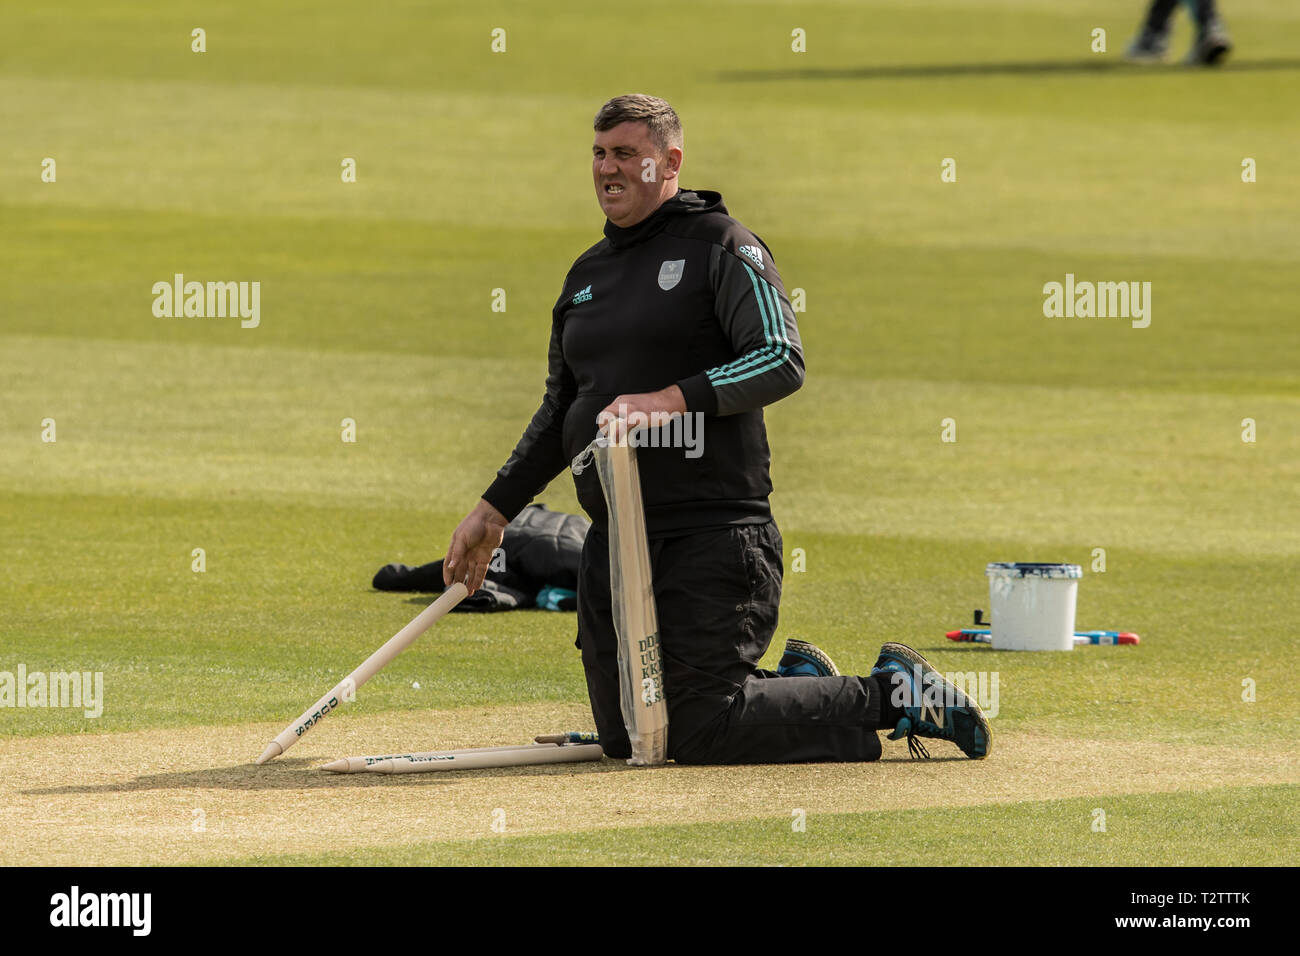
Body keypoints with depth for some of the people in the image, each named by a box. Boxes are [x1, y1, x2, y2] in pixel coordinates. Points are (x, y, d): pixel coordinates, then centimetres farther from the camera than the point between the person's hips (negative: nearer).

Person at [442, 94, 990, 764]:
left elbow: (783, 362, -17)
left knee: (700, 734, -16)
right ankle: (797, 684, 24)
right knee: (625, 736, 4)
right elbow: (561, 410, 27)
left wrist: (673, 399, -28)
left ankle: (894, 695, 2)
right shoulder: (587, 274, 19)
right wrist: (493, 510, 20)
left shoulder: (721, 246, -3)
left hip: (712, 528, -8)